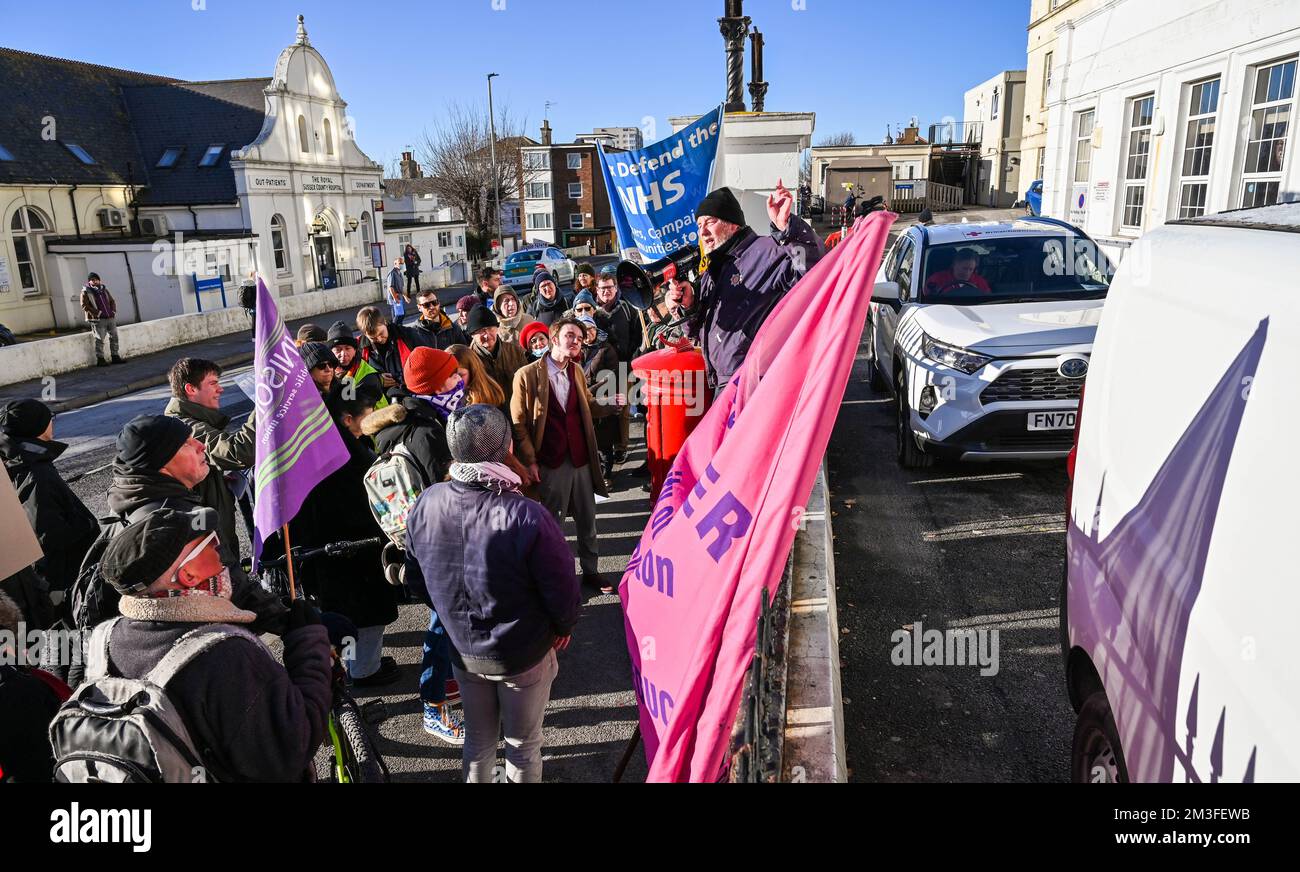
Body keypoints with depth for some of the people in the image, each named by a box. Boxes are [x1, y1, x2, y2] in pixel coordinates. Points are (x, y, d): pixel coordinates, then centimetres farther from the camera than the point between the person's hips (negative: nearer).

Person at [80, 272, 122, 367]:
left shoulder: (104, 289, 15)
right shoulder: (85, 292, -2)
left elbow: (112, 301, 20)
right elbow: (84, 306, -9)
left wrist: (113, 311, 3)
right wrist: (97, 313, -17)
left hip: (110, 318, 6)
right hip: (98, 320, -6)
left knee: (114, 337, 8)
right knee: (99, 339, -8)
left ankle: (115, 356, 18)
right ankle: (100, 359, -3)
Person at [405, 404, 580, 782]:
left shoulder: (425, 505, -17)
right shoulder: (526, 517, -33)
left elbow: (419, 575, 0)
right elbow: (562, 589, -21)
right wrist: (563, 629, 2)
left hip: (462, 650, 4)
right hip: (524, 655, -4)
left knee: (478, 740, 26)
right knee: (523, 745, 20)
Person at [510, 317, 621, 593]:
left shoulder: (577, 371, 8)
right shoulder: (527, 375, -10)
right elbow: (518, 423, -7)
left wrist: (612, 406, -3)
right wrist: (530, 461, -11)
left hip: (582, 457, 5)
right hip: (551, 463, -5)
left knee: (587, 519, 13)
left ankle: (591, 570, 28)